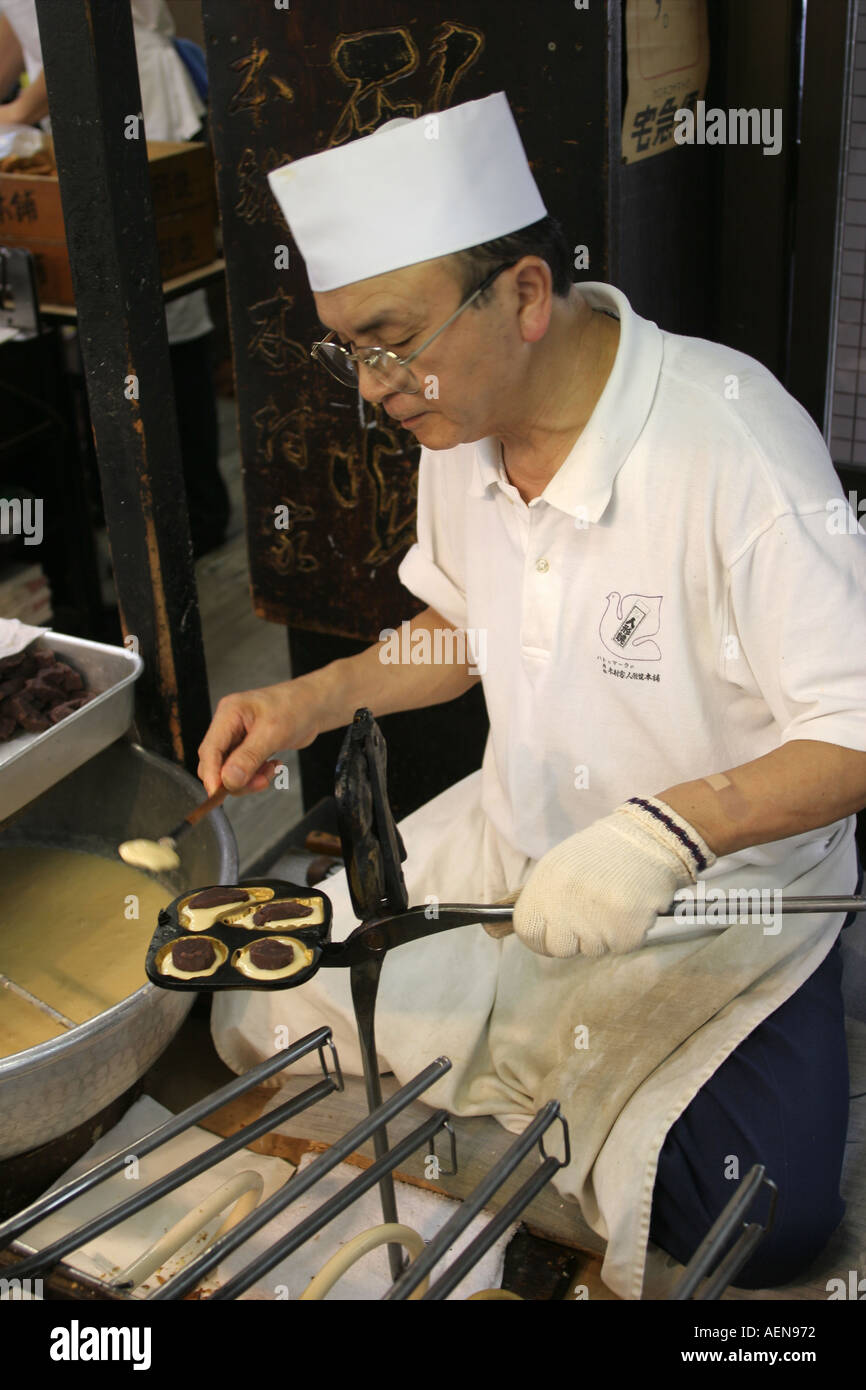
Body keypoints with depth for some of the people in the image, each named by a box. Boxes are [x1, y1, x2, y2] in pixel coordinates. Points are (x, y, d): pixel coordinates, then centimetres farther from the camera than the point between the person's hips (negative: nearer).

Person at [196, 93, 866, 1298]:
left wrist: (665, 833, -37)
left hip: (724, 895, -5)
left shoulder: (732, 440, -28)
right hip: (515, 843, 6)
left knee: (757, 1224, -18)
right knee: (263, 1018, 2)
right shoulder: (458, 419, -5)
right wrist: (312, 701, -3)